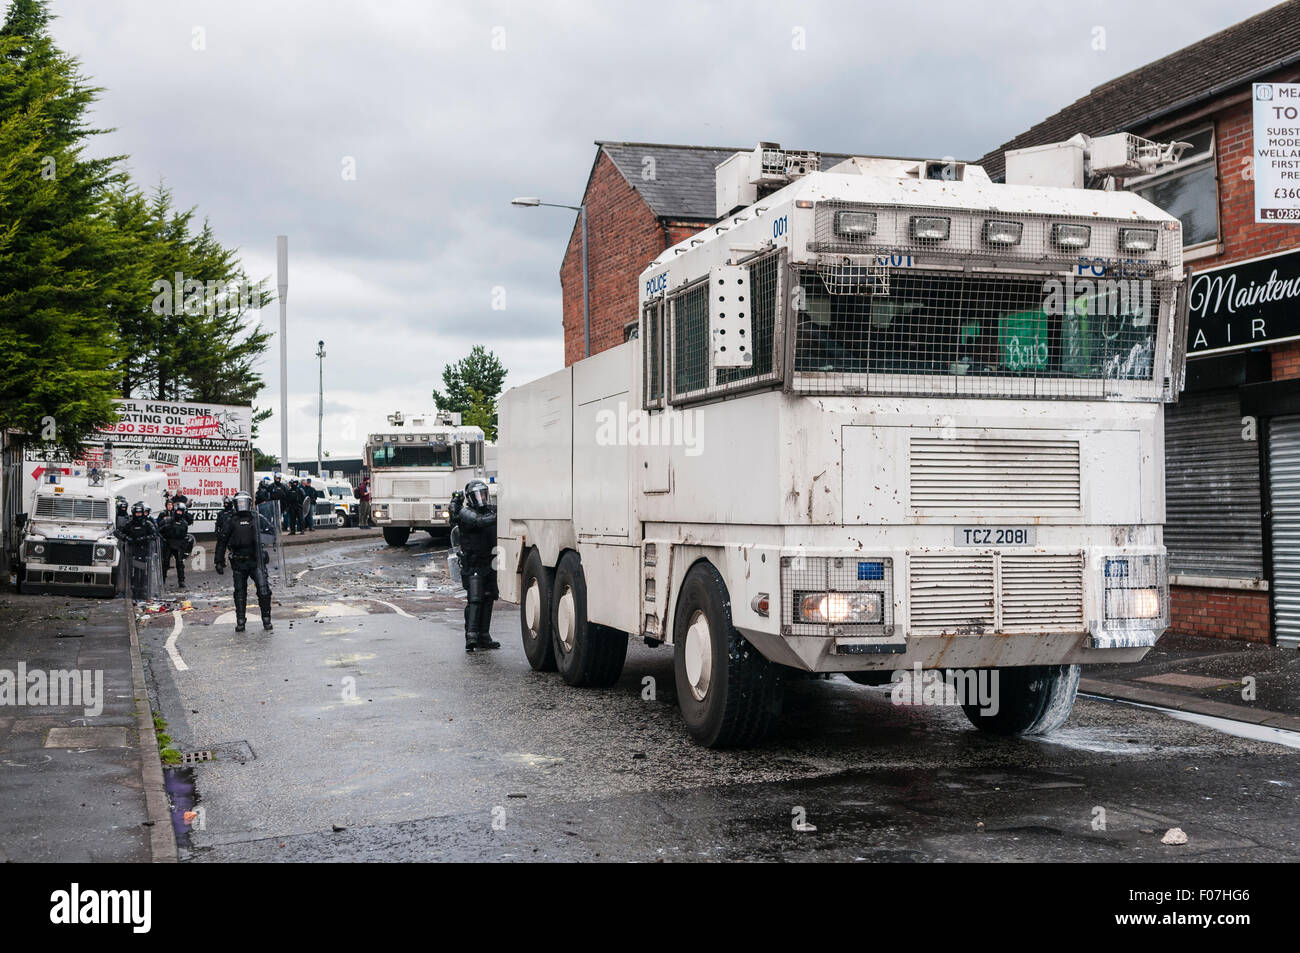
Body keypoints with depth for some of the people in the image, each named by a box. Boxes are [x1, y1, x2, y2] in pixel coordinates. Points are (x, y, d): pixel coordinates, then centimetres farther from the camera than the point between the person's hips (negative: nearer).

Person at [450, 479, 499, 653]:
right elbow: (479, 521, -26)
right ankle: (471, 637, -17)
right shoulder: (465, 513, -8)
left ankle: (483, 637, 16)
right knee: (474, 600, -14)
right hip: (473, 565, -7)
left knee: (488, 600, 9)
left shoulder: (492, 510, 13)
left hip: (490, 564, 7)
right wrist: (497, 516, -39)